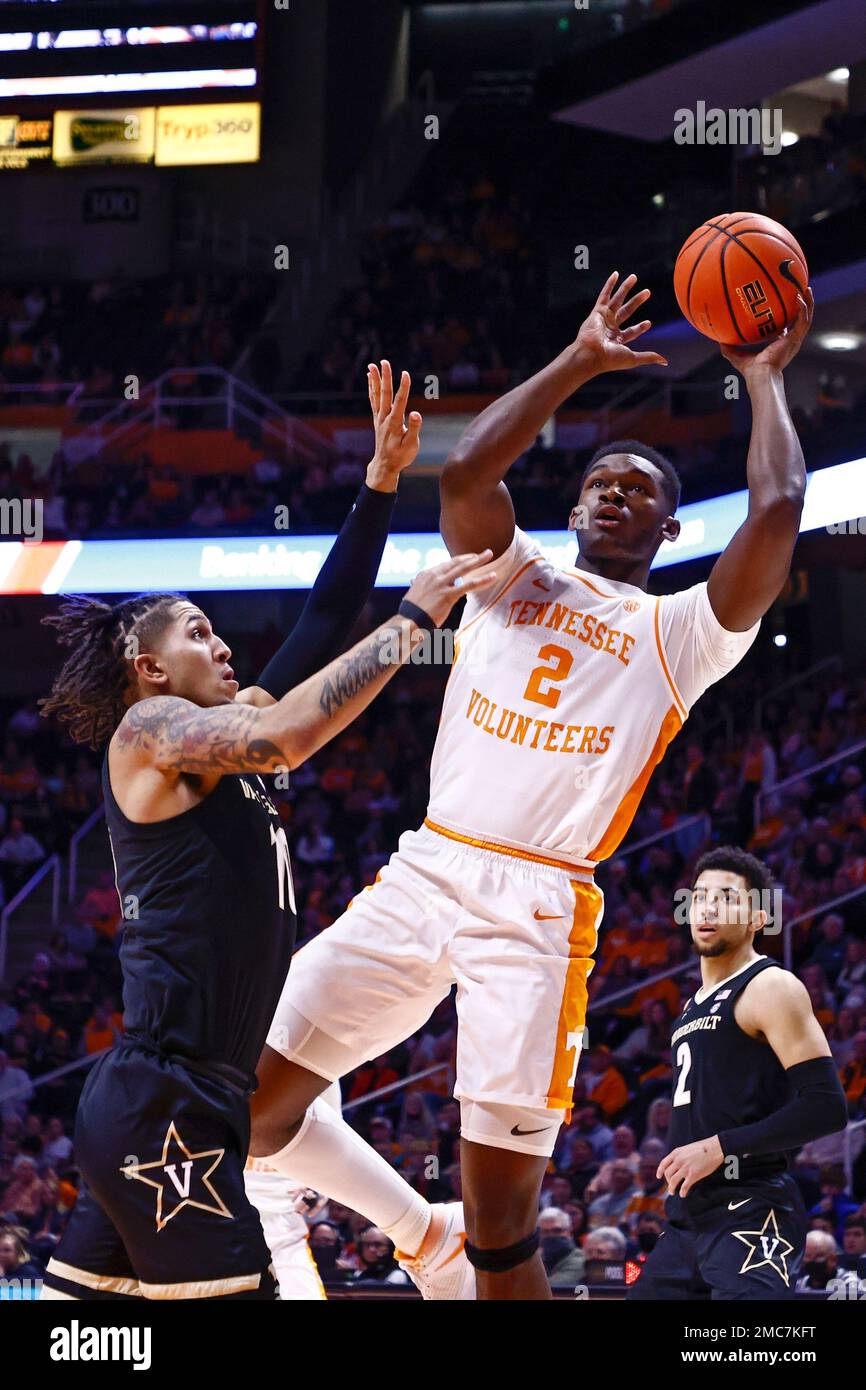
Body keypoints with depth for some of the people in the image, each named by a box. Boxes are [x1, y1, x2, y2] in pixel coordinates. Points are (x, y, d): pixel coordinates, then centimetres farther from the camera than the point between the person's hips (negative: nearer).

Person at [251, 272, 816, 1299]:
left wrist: (764, 380, 8)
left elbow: (777, 512, -5)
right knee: (253, 1098, -6)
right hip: (423, 875, 3)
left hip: (538, 910, -3)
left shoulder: (682, 633, 10)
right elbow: (466, 471, -2)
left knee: (501, 1215, -8)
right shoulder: (514, 575, 18)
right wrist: (578, 364, 4)